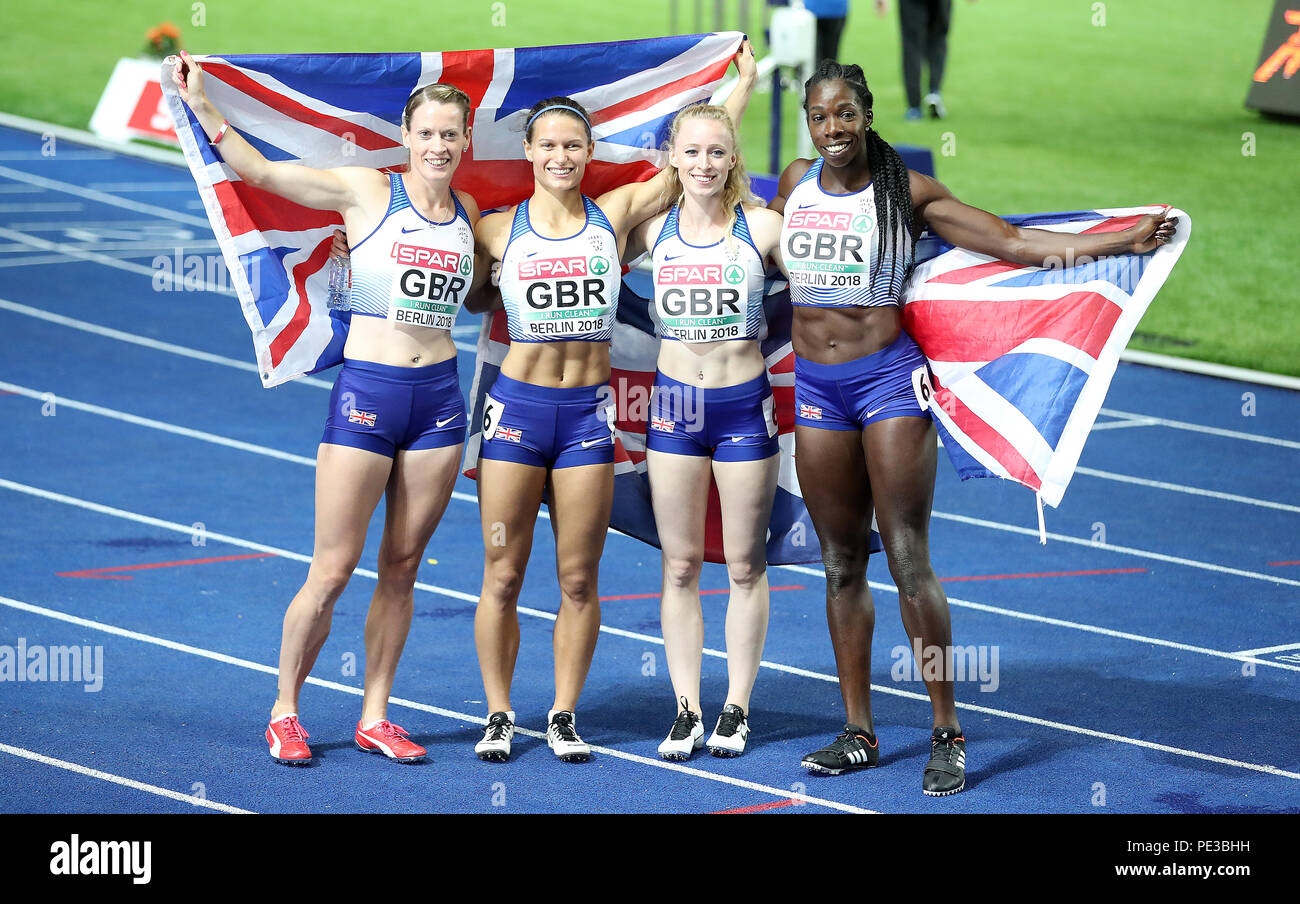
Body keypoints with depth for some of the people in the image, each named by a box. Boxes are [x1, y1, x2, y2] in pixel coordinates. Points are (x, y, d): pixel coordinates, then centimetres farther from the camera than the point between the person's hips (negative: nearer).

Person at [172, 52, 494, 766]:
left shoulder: (469, 214, 10)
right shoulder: (366, 191, -3)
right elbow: (261, 172, -8)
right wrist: (200, 106, -15)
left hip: (439, 396, 4)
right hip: (367, 390, -4)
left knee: (402, 567, 9)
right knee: (332, 571, -3)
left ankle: (374, 716, 18)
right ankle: (284, 712, 12)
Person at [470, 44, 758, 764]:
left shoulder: (615, 213, 5)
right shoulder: (499, 230, 2)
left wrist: (744, 83, 12)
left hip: (588, 410, 1)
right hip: (517, 405, -1)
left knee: (578, 580, 4)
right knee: (503, 576, 1)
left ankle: (564, 716, 14)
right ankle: (498, 716, 11)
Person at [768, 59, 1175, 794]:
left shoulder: (906, 192, -4)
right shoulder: (797, 183, 7)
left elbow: (1014, 243, -6)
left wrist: (1126, 240, -13)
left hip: (887, 376, -4)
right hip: (815, 385, 4)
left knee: (908, 559, -8)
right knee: (842, 563, 8)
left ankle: (948, 735, -3)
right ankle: (858, 733, 14)